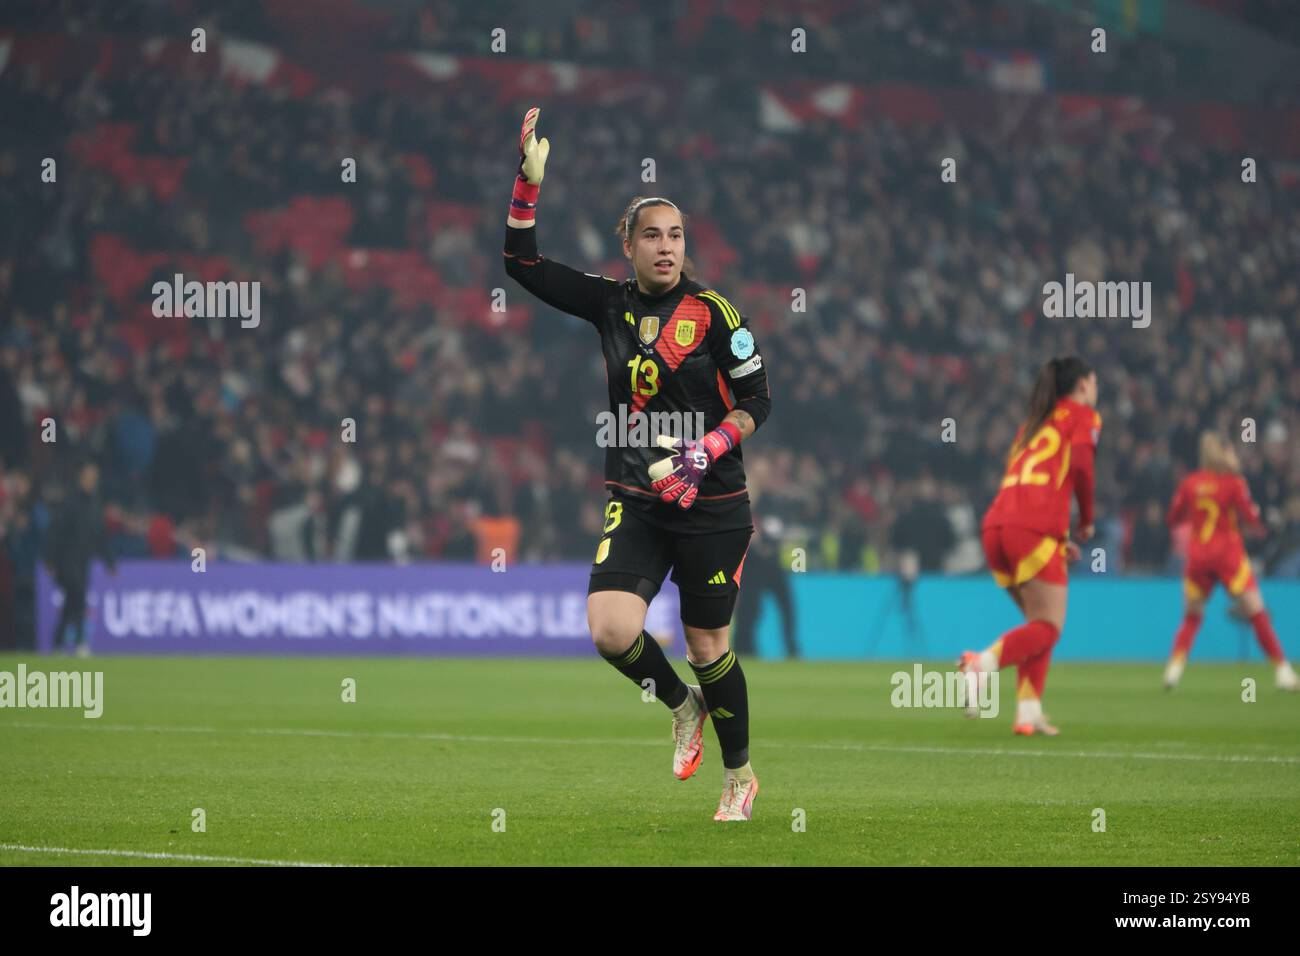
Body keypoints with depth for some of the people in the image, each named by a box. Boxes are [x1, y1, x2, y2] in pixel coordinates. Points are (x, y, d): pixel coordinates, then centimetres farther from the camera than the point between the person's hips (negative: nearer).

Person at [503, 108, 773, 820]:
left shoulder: (713, 312, -6)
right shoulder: (610, 303, 4)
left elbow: (756, 400, -4)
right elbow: (522, 263, 2)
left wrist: (702, 453, -18)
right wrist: (529, 178, -8)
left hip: (711, 502, -3)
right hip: (634, 500, 3)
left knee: (706, 643, 5)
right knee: (609, 628, -18)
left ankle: (739, 774, 26)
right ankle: (682, 705, 13)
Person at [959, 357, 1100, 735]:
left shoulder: (1035, 422, 29)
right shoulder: (1083, 416, 8)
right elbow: (1080, 465, -9)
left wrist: (1059, 537, 24)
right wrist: (1087, 520, 5)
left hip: (996, 525, 7)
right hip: (1034, 530, -7)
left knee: (1039, 622, 14)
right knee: (1048, 628, -6)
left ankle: (1028, 711, 2)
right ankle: (984, 662, -30)